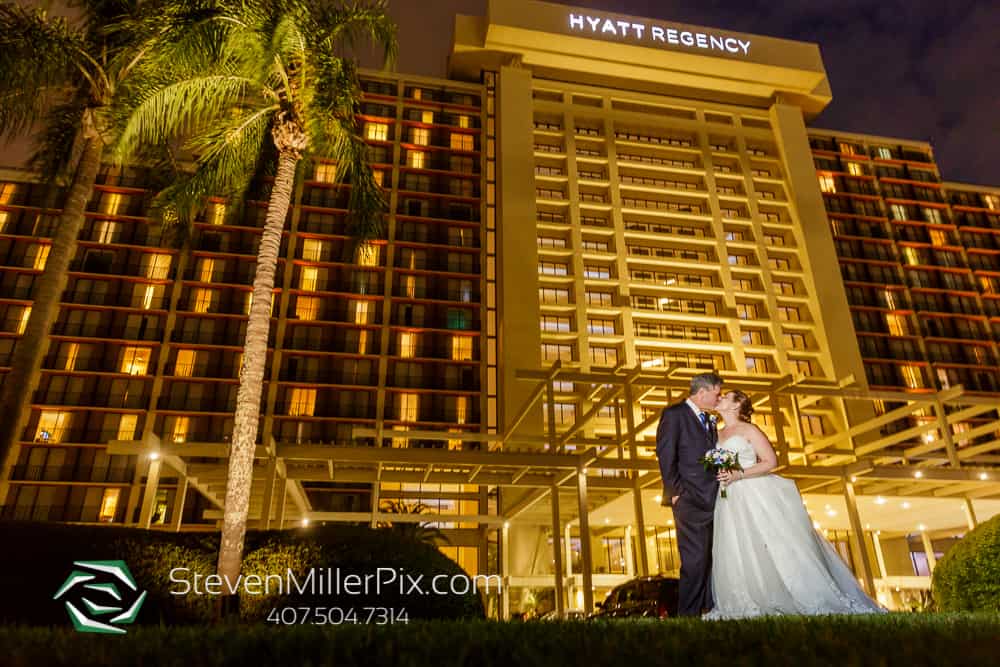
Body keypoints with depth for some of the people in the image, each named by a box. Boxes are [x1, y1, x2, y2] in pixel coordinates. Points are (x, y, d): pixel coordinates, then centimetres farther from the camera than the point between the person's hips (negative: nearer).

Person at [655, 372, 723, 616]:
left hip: (713, 499, 8)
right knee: (695, 561, -7)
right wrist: (676, 491, -13)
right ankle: (688, 615, 2)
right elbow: (665, 455, -9)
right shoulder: (674, 414, -3)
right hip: (690, 500, -7)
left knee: (713, 560, 8)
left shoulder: (709, 420, 21)